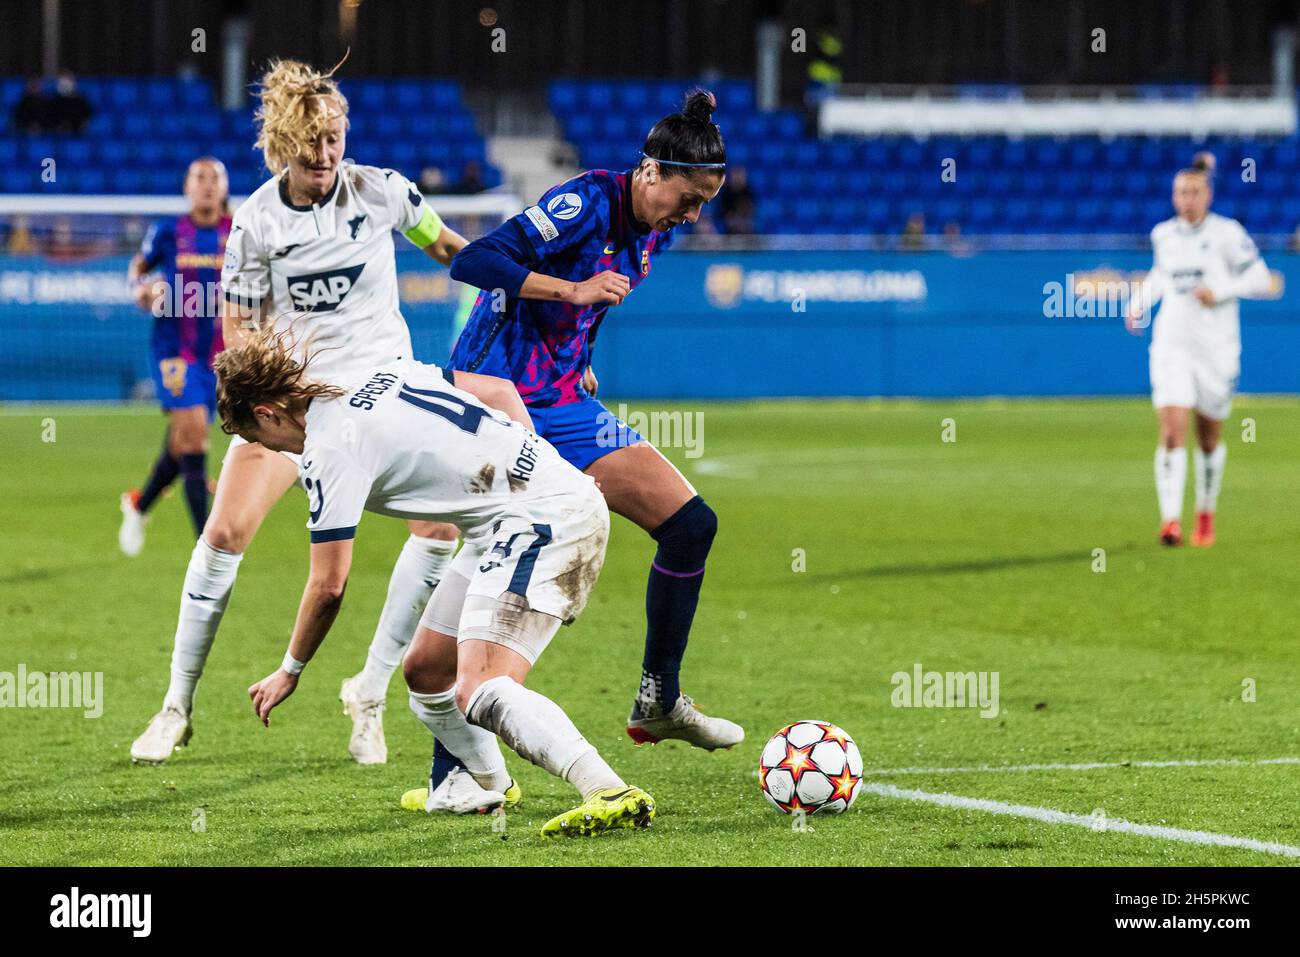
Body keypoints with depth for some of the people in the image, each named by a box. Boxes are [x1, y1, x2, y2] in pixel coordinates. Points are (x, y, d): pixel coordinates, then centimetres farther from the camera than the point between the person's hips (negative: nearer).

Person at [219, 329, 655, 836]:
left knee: (478, 692, -24)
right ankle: (490, 786, 40)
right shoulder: (381, 375, 13)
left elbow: (328, 586, -7)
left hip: (536, 520, -10)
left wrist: (290, 671, 8)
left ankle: (610, 794, -39)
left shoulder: (329, 451, -10)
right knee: (424, 671, 19)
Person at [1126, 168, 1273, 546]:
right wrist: (1141, 302, 12)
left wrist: (1219, 291, -19)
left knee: (1210, 438, 10)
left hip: (1216, 346, -2)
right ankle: (1170, 520, -21)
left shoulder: (1226, 233, -6)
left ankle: (1205, 515, 32)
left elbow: (1260, 278, -6)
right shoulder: (1163, 235, 7)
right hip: (1171, 347, 2)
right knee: (1172, 432, -15)